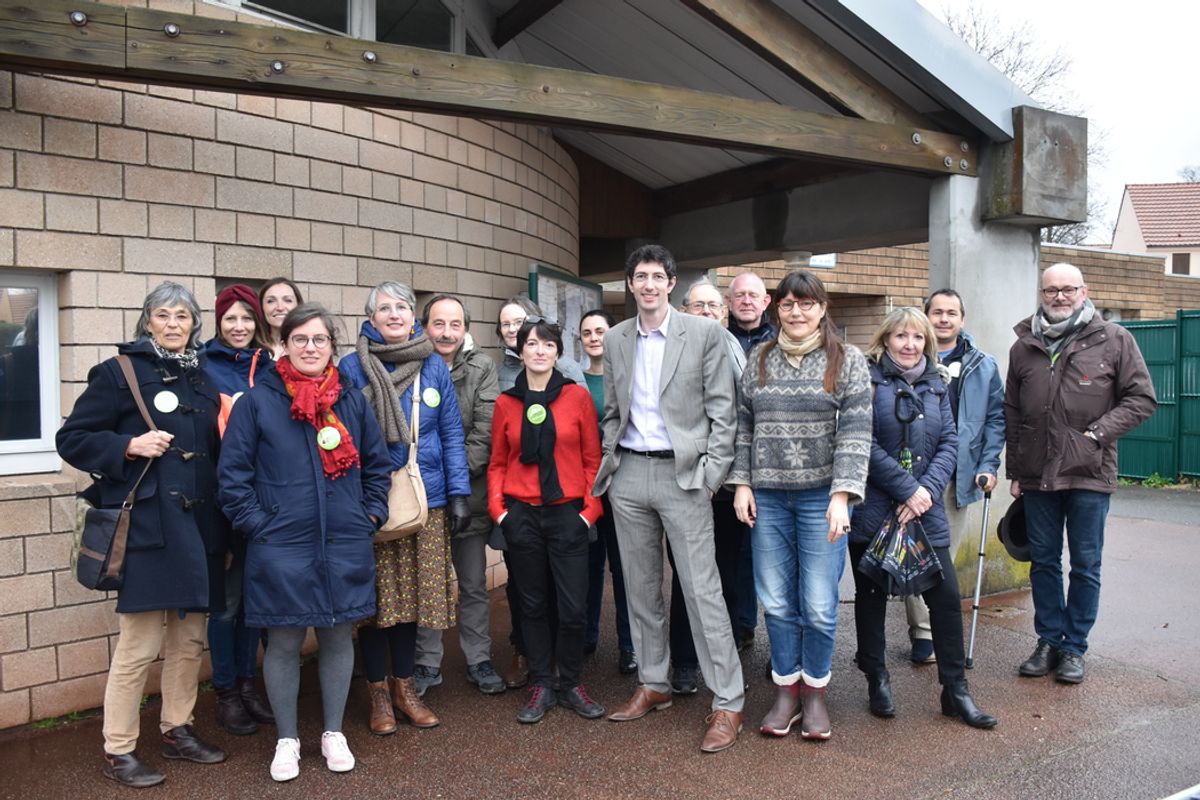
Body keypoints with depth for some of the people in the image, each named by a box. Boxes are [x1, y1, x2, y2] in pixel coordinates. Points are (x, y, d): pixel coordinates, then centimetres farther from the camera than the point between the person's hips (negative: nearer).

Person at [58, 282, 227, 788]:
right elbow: (72, 440, -3)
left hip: (198, 524, 6)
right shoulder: (118, 372, -2)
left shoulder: (203, 377, 15)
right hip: (147, 525, -6)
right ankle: (118, 751, 13)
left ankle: (177, 730, 30)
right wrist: (128, 446, -16)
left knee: (189, 639, 13)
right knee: (139, 644, -3)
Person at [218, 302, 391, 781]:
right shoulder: (257, 402, -3)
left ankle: (333, 733, 30)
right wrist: (258, 525, -8)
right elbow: (233, 475, -3)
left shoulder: (352, 402, 6)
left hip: (345, 548, 3)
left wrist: (369, 518, 4)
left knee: (338, 638, 12)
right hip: (281, 549, -2)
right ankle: (287, 740, 27)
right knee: (284, 643, 7)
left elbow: (377, 467, 12)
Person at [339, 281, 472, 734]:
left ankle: (404, 686, 27)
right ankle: (378, 692, 22)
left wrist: (459, 493, 0)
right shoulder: (352, 368, -3)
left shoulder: (435, 367, 5)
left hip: (426, 500, 2)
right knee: (376, 597, 5)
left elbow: (451, 433, 6)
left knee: (413, 595, 11)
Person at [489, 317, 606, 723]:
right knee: (532, 604, 10)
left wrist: (591, 509, -5)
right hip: (522, 515, 1)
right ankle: (541, 686, 24)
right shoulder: (506, 402, 5)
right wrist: (497, 508, -2)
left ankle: (572, 684, 20)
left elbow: (592, 459, 1)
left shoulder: (577, 396, 0)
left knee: (573, 606, 0)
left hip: (567, 514, -1)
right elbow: (497, 463, 9)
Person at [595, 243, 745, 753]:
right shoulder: (615, 340, 10)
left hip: (682, 473, -5)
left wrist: (713, 473, -10)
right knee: (640, 586, 13)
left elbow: (722, 409, -4)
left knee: (702, 590, -5)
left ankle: (728, 703, 6)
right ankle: (653, 686, 28)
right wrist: (608, 465, 8)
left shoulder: (704, 333, -2)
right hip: (628, 473, 5)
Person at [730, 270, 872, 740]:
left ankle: (815, 692, 23)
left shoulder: (847, 360, -1)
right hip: (767, 498, 3)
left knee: (819, 606, 2)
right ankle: (786, 691, 24)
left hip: (821, 498, -3)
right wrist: (742, 483, 3)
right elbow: (744, 427, 11)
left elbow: (855, 433, -7)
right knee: (776, 603, 8)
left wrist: (841, 497, -16)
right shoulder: (759, 359, 9)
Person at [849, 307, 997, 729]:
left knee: (946, 596, 3)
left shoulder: (936, 385, 12)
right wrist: (906, 489, -14)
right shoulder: (868, 379, -5)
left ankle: (955, 689, 17)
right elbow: (864, 442, -14)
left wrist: (927, 490, -10)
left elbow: (949, 442, 5)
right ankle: (877, 679, 25)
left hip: (925, 509, 4)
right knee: (871, 596, 9)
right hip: (872, 509, -4)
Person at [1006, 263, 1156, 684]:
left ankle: (1074, 648, 20)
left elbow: (1142, 398, 0)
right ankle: (1048, 641, 24)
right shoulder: (1024, 346, 8)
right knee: (1043, 562, 11)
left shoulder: (1114, 340, -1)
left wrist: (1099, 432, -14)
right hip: (1037, 475, 3)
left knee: (1085, 565, 7)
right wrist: (1015, 471, 10)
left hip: (1089, 474, -3)